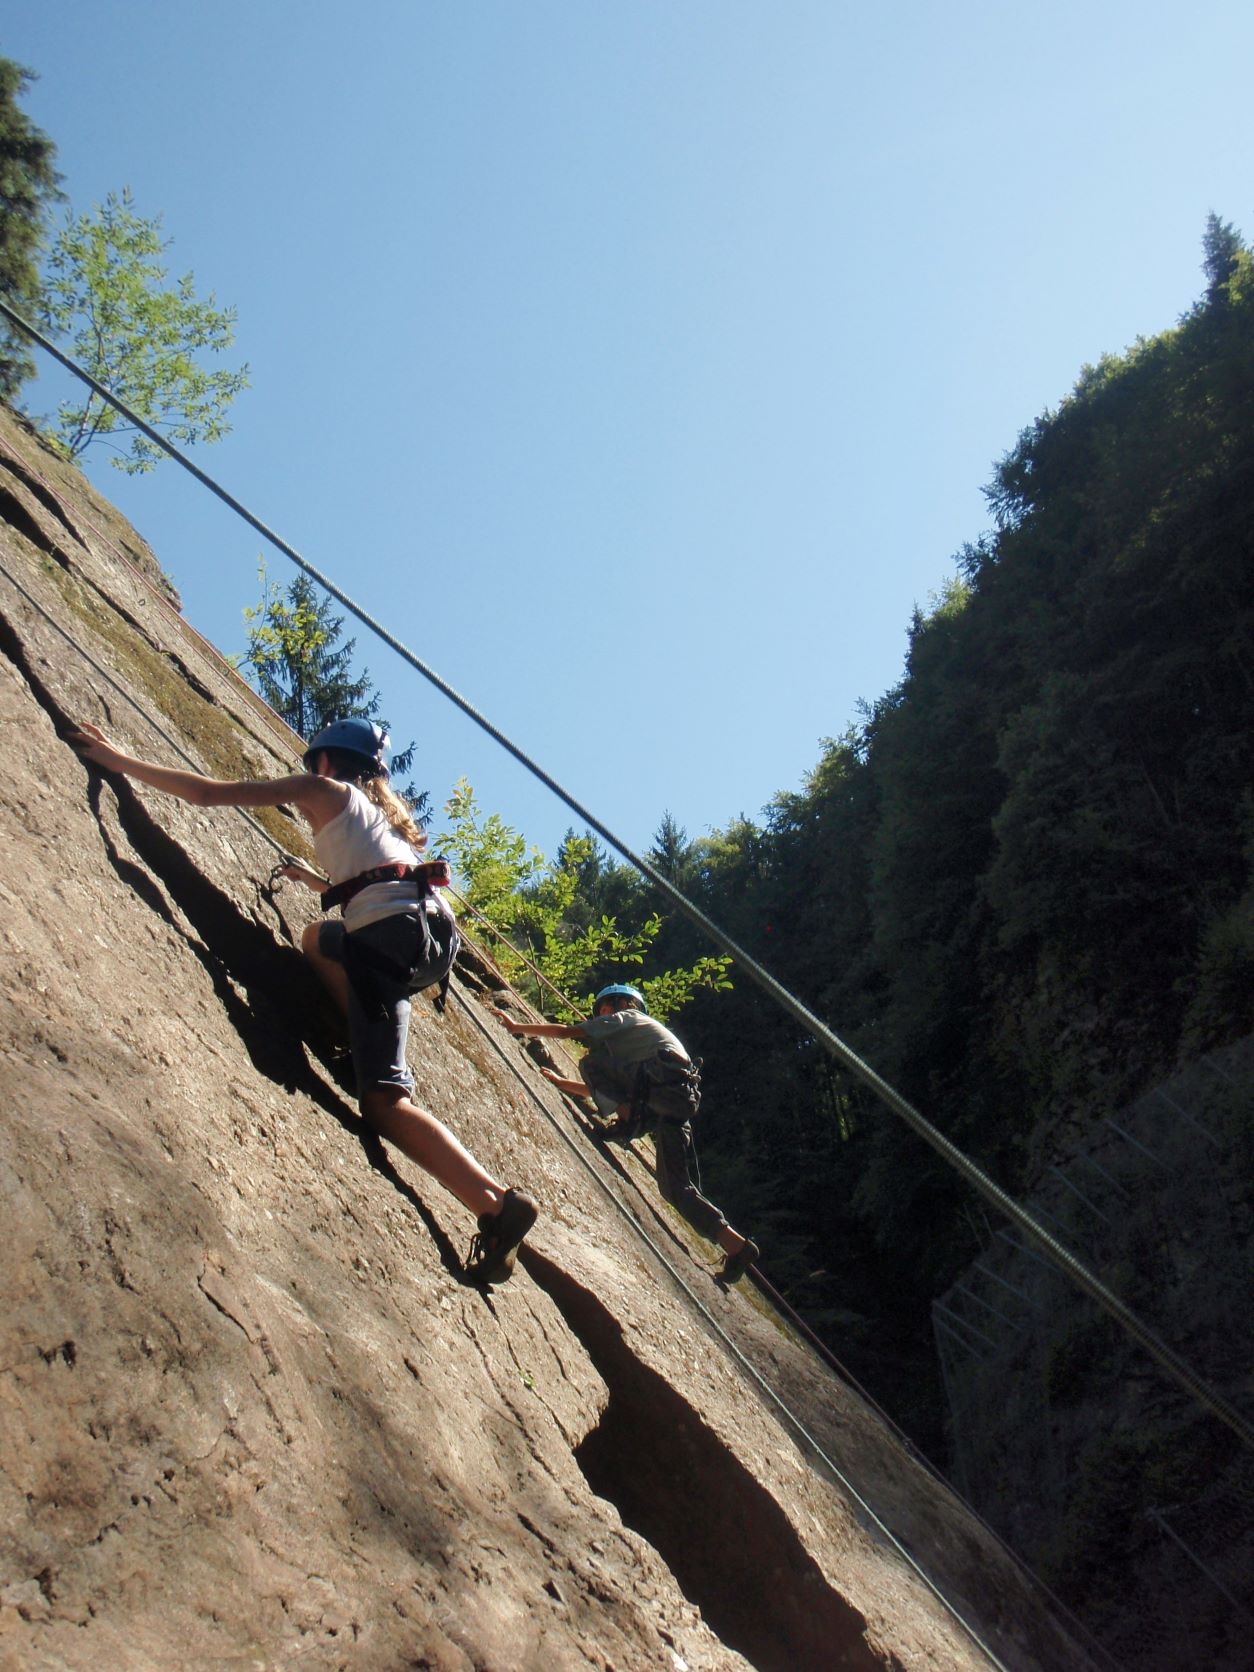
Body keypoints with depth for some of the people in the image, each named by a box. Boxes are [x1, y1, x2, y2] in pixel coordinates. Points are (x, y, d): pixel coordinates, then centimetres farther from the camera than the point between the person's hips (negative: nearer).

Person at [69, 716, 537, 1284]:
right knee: (318, 938, 35)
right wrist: (315, 881, 62)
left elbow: (206, 793, 9)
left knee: (383, 1098, -11)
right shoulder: (383, 811, 34)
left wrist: (118, 759, 16)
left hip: (393, 936, -8)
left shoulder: (323, 789, 13)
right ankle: (367, 1045, 17)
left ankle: (497, 1202, -23)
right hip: (435, 933, 8)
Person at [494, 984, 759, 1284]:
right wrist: (560, 1082, 50)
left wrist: (516, 1026, 23)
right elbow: (604, 1091, 44)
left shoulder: (623, 1018, 19)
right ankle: (734, 1245, -5)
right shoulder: (644, 1031, 42)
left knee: (593, 1062, 4)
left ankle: (627, 1114, -12)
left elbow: (565, 1031, 13)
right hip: (683, 1098, 8)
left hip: (664, 1077, -8)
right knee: (674, 1186, 4)